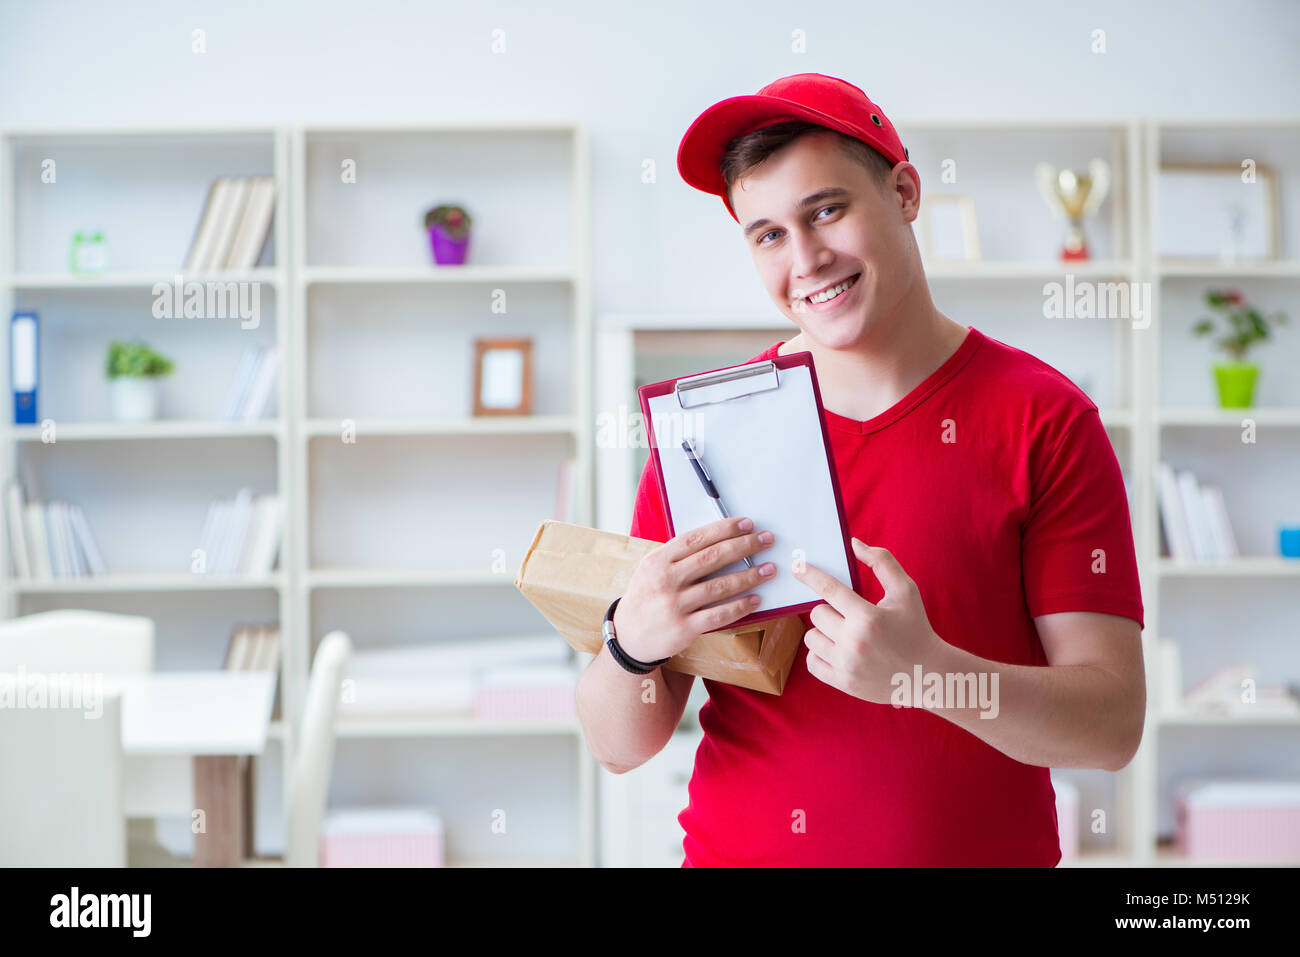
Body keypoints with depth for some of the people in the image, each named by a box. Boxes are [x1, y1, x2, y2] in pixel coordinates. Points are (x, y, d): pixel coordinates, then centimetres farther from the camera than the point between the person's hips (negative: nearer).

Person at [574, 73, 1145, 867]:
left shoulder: (1043, 421, -8)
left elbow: (1114, 724, -13)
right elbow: (619, 745, -4)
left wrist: (924, 671, -28)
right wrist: (634, 643, -24)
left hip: (982, 852, -1)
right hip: (738, 849, 1)